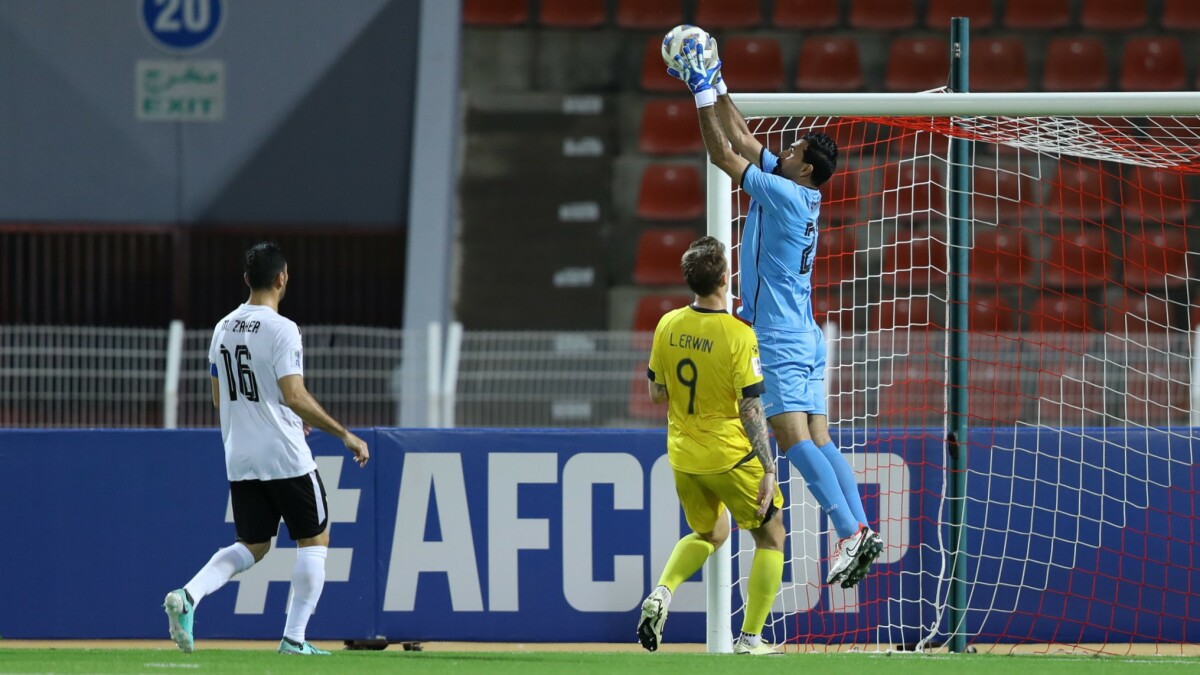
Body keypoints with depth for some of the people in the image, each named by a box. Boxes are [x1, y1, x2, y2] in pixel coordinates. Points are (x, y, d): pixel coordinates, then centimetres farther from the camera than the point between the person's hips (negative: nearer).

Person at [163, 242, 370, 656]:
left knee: (252, 546, 14)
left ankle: (188, 596, -11)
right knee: (314, 538, 8)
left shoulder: (223, 329, 9)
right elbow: (295, 397, -22)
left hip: (239, 461, 7)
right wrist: (344, 434, -15)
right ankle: (294, 638, 3)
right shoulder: (280, 330, -14)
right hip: (285, 457, -7)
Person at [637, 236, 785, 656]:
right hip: (730, 457, -6)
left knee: (709, 533, 28)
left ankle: (661, 593, 2)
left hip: (683, 457, 6)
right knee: (771, 538, 13)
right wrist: (767, 470, -14)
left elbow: (656, 392, 7)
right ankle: (750, 639, 9)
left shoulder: (668, 326, -3)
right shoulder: (738, 335, -19)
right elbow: (750, 409, -19)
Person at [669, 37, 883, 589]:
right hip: (803, 337, 9)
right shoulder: (800, 195, 11)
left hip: (780, 339, -9)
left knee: (793, 436, -17)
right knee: (818, 439, 4)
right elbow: (743, 141, 20)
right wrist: (715, 89, 21)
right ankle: (861, 529, -6)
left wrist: (703, 93, -3)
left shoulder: (784, 193, -12)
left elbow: (724, 154, -10)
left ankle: (850, 532, -28)